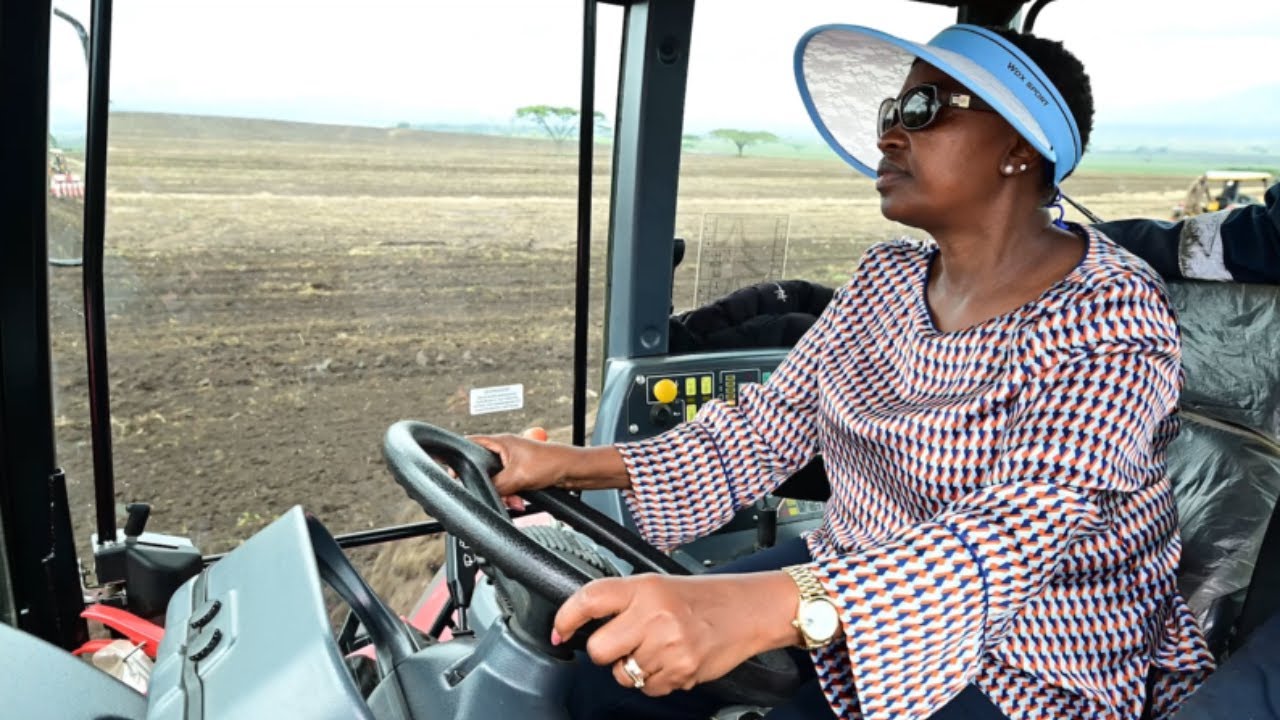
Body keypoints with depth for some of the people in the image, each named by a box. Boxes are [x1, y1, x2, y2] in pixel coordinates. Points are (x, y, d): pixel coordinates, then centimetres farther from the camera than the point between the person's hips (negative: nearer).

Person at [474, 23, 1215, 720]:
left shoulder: (1111, 318, -21)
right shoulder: (886, 280, 0)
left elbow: (1020, 530, -35)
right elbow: (767, 428, 0)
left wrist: (763, 607, -52)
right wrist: (571, 465, -12)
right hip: (853, 591, 6)